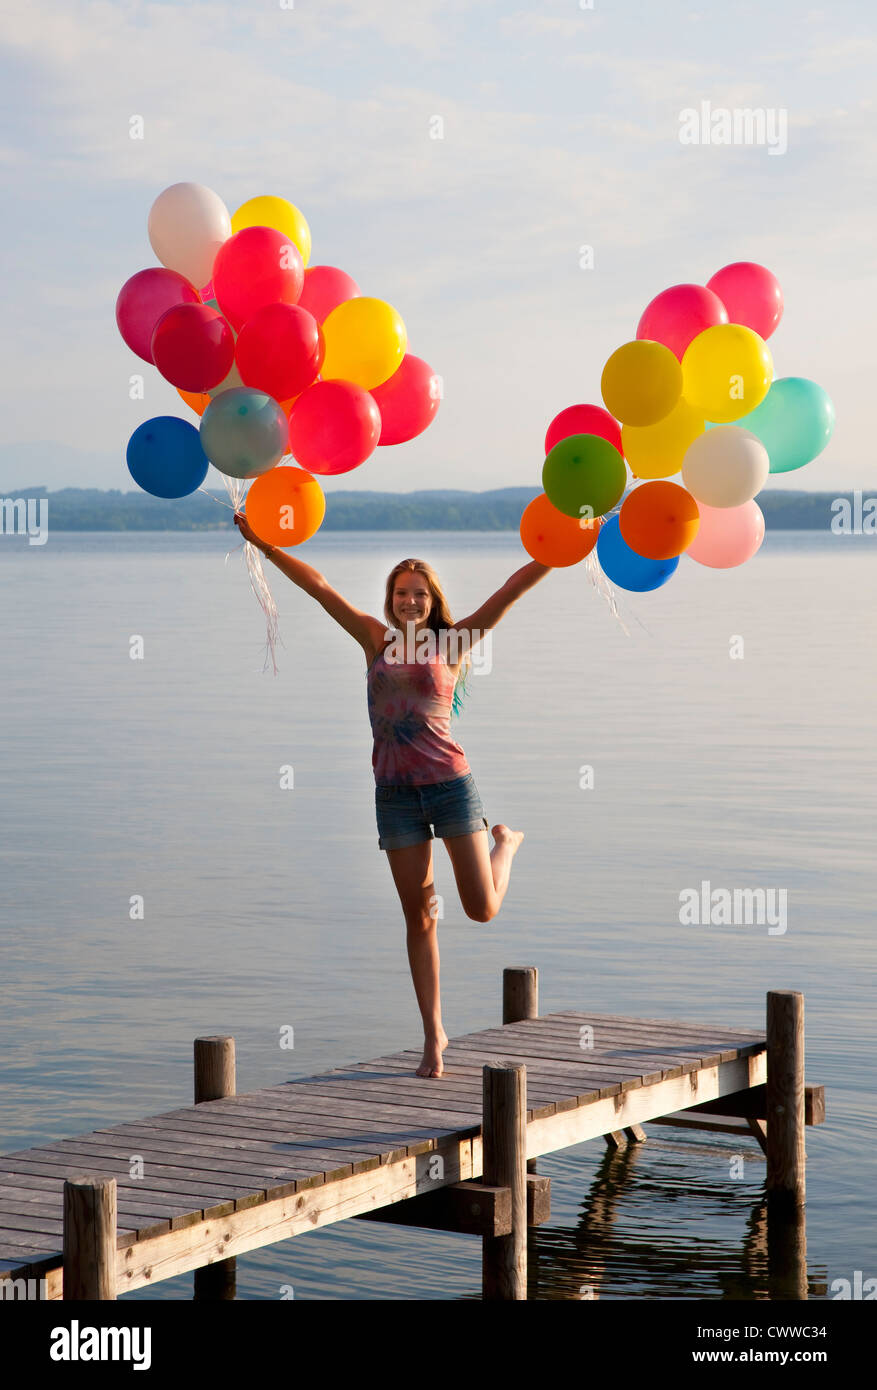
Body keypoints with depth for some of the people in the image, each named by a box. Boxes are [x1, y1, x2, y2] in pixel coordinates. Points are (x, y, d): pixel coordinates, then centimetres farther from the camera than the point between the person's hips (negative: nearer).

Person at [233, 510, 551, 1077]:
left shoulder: (453, 642, 3)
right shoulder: (377, 639, 8)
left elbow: (512, 589, -2)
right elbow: (318, 585, 8)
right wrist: (265, 544, 8)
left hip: (450, 782, -2)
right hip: (395, 791, 2)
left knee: (482, 910, 0)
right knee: (420, 918, 5)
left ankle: (506, 842, 34)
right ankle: (434, 1035, 13)